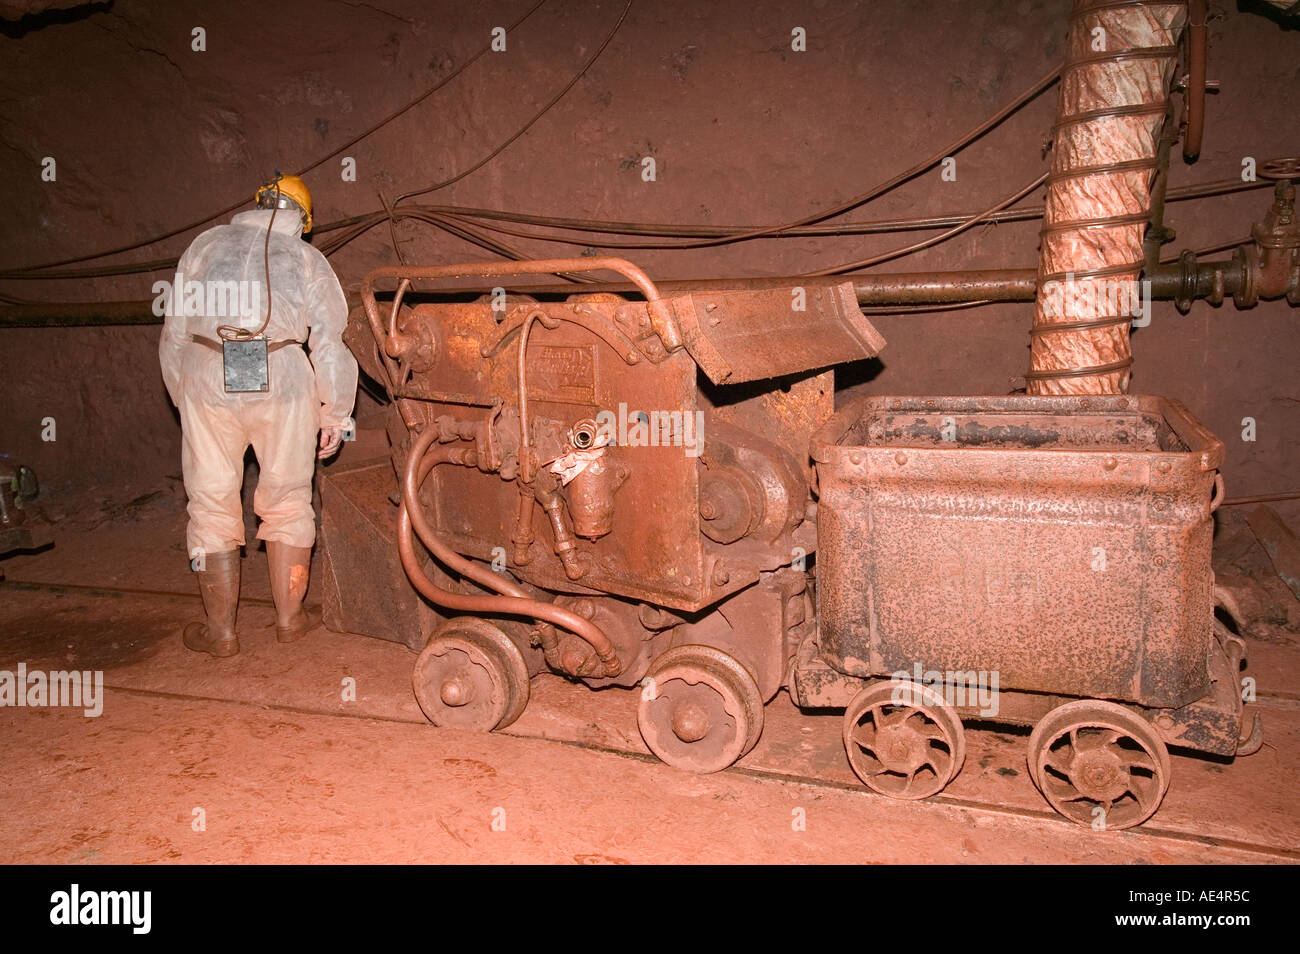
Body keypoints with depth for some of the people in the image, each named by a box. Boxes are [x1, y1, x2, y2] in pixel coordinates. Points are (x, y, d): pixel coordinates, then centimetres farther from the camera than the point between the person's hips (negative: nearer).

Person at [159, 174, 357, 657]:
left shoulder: (206, 244, 19)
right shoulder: (307, 258, 15)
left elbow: (173, 333, 17)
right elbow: (332, 344, 9)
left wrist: (183, 399, 25)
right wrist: (334, 417, 16)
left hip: (207, 375, 1)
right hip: (280, 377, 0)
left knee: (212, 504, 10)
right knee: (286, 500, 13)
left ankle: (220, 631, 17)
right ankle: (290, 616, 22)